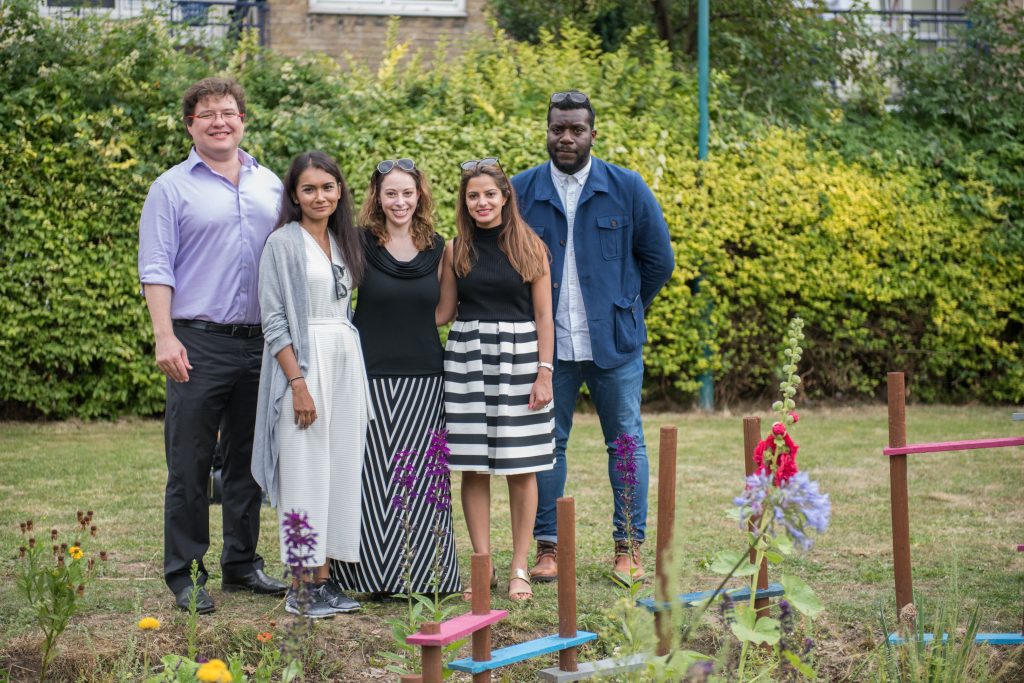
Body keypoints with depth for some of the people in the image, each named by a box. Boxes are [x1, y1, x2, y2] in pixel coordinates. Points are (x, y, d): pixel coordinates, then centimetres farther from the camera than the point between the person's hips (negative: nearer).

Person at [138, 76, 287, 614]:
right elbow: (156, 268, -5)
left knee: (249, 462, 12)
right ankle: (184, 574, 6)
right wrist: (165, 338, -15)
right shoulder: (172, 188, 1)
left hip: (261, 343, 4)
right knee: (190, 464, -1)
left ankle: (242, 563, 23)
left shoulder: (270, 186, 13)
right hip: (199, 345, -4)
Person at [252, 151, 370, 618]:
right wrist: (298, 382, -17)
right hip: (303, 362, -7)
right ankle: (302, 587, 1)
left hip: (345, 363, 7)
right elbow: (274, 320, -10)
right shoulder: (283, 243, -5)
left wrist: (355, 379, 13)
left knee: (340, 470, 7)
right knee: (304, 472, -5)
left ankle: (324, 576, 14)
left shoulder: (343, 242, 14)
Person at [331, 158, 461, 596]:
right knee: (373, 475, -2)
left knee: (422, 477, 4)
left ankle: (424, 574, 13)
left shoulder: (436, 248, 9)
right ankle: (375, 574, 7)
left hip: (424, 378, 3)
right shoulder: (360, 244, -1)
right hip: (372, 375, -3)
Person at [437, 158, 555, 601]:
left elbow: (543, 315, 1)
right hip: (467, 359, 2)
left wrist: (544, 372, -6)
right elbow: (443, 311, 12)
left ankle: (520, 569, 8)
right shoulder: (456, 250, 7)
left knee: (521, 469, 1)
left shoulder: (530, 246, 2)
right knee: (474, 468, 2)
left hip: (518, 358, -2)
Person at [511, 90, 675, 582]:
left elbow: (659, 259, 8)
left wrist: (624, 306, 12)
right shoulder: (522, 191, 2)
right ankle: (548, 546, 13)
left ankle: (629, 547, 12)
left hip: (614, 341, 0)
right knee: (547, 443, 4)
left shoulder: (627, 187, 0)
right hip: (546, 342, 1)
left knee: (626, 442, 4)